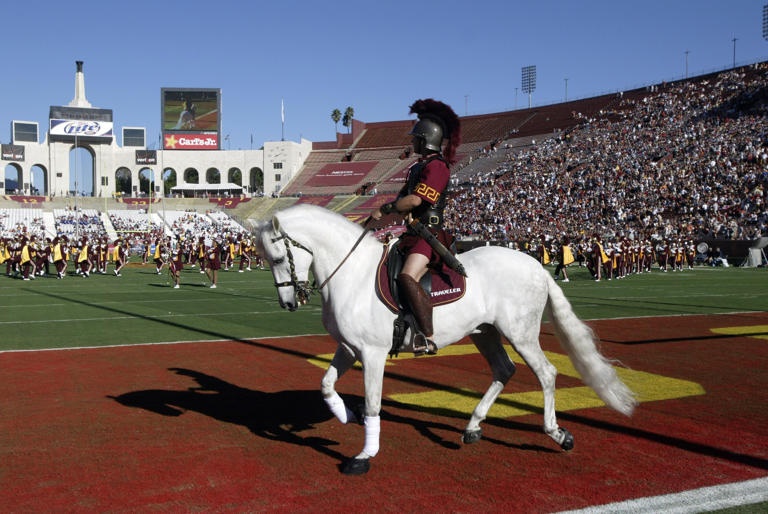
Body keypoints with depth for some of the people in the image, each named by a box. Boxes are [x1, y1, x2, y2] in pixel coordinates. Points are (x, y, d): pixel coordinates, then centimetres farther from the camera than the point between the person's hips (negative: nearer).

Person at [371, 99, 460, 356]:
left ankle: (428, 338, -31)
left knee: (407, 277, -32)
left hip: (431, 234, -11)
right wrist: (402, 208, 0)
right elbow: (405, 195, 22)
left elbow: (415, 199, -21)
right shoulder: (420, 166, 21)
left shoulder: (436, 165, -12)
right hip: (415, 233, 11)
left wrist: (383, 210, -11)